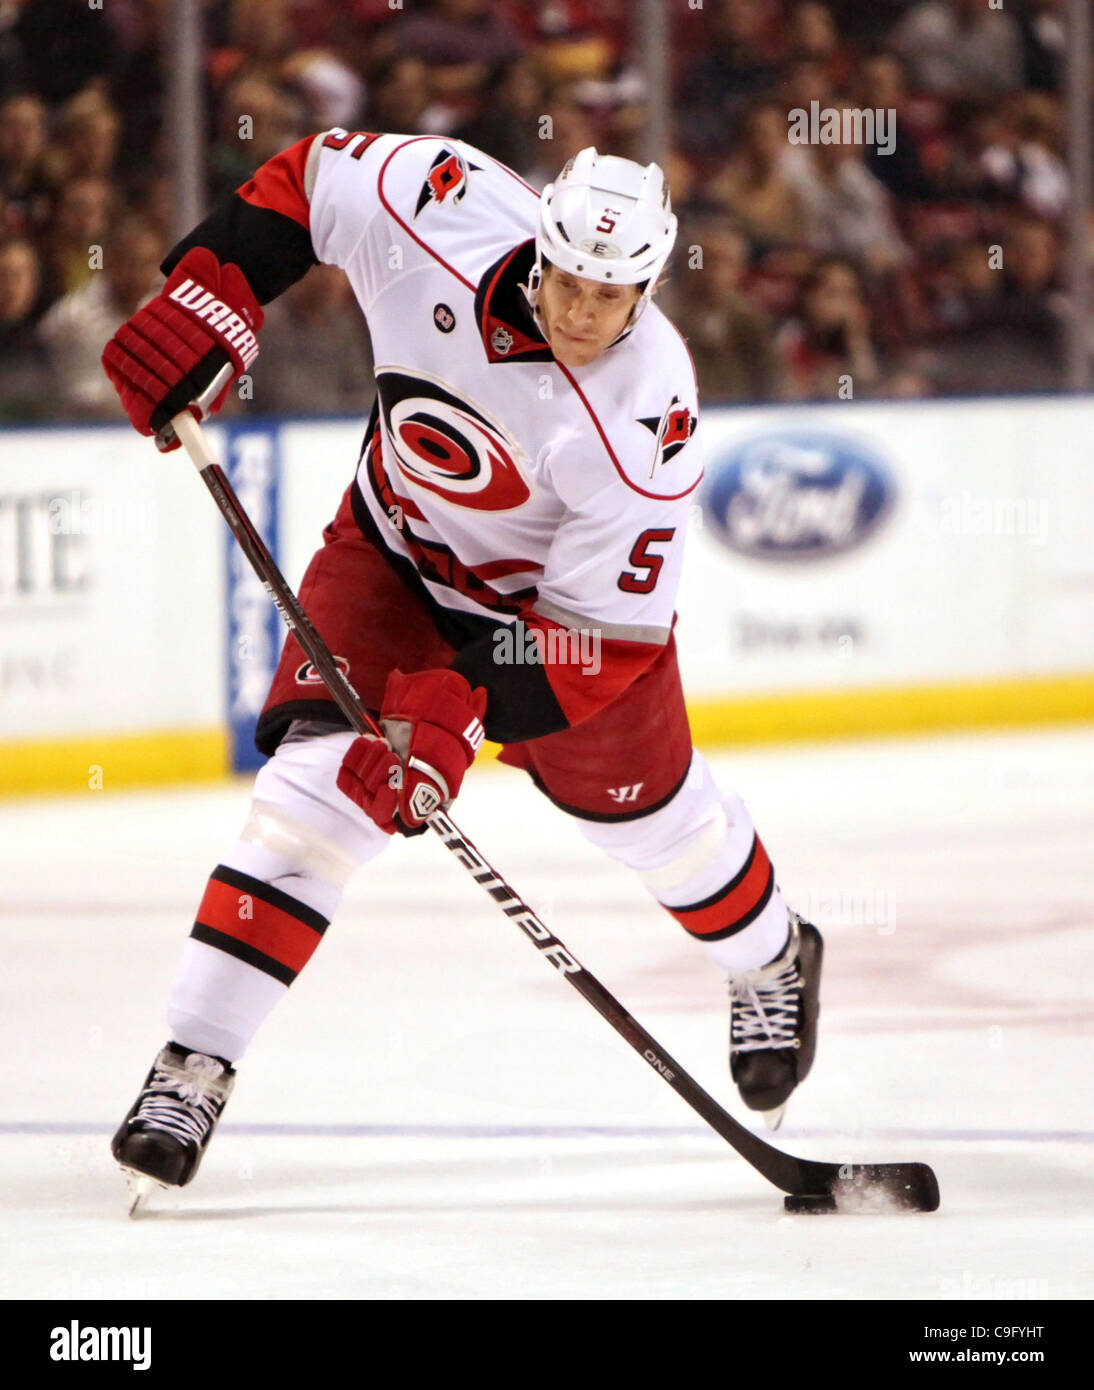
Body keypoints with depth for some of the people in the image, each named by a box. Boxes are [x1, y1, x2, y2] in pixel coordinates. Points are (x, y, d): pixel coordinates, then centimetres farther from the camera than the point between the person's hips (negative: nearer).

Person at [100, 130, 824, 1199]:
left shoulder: (642, 421, -36)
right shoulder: (452, 212, -30)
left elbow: (602, 632, -31)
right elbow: (304, 180, -10)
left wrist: (459, 707, -40)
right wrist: (204, 304, -21)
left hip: (570, 582, -1)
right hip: (401, 544, 1)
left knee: (641, 804, 15)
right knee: (320, 777, -17)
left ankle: (770, 959, 48)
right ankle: (196, 1060, -16)